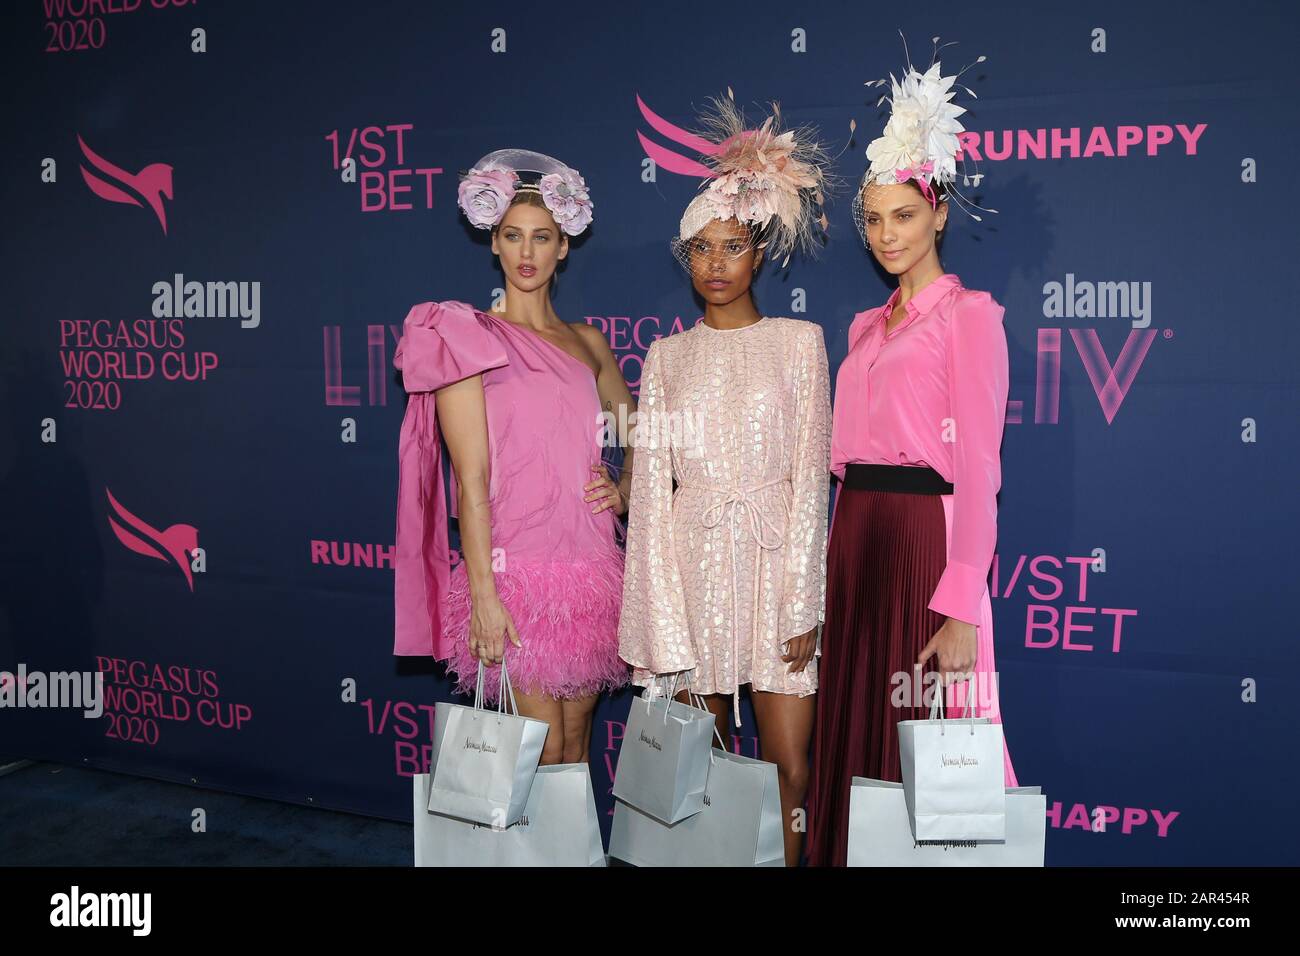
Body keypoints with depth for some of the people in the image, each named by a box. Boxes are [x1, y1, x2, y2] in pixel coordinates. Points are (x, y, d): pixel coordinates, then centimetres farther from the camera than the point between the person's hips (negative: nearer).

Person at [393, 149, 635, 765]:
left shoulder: (587, 342, 13)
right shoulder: (467, 336, -1)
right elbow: (472, 476, -9)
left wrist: (623, 491, 6)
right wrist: (483, 593, -14)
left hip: (591, 570, 5)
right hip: (517, 570, -5)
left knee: (577, 748, 12)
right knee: (543, 754, -3)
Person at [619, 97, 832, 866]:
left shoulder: (799, 342, 5)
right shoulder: (667, 355, 10)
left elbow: (810, 474, -1)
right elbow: (651, 482, 4)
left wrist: (802, 605, -9)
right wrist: (658, 615, -3)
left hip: (774, 557, -1)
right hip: (691, 561, 2)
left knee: (791, 767, -2)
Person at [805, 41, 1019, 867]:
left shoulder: (968, 315, -4)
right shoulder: (868, 327, 17)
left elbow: (978, 466, -11)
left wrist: (962, 609, -18)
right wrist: (837, 562, 11)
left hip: (924, 535, -7)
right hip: (854, 536, 7)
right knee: (856, 732, 11)